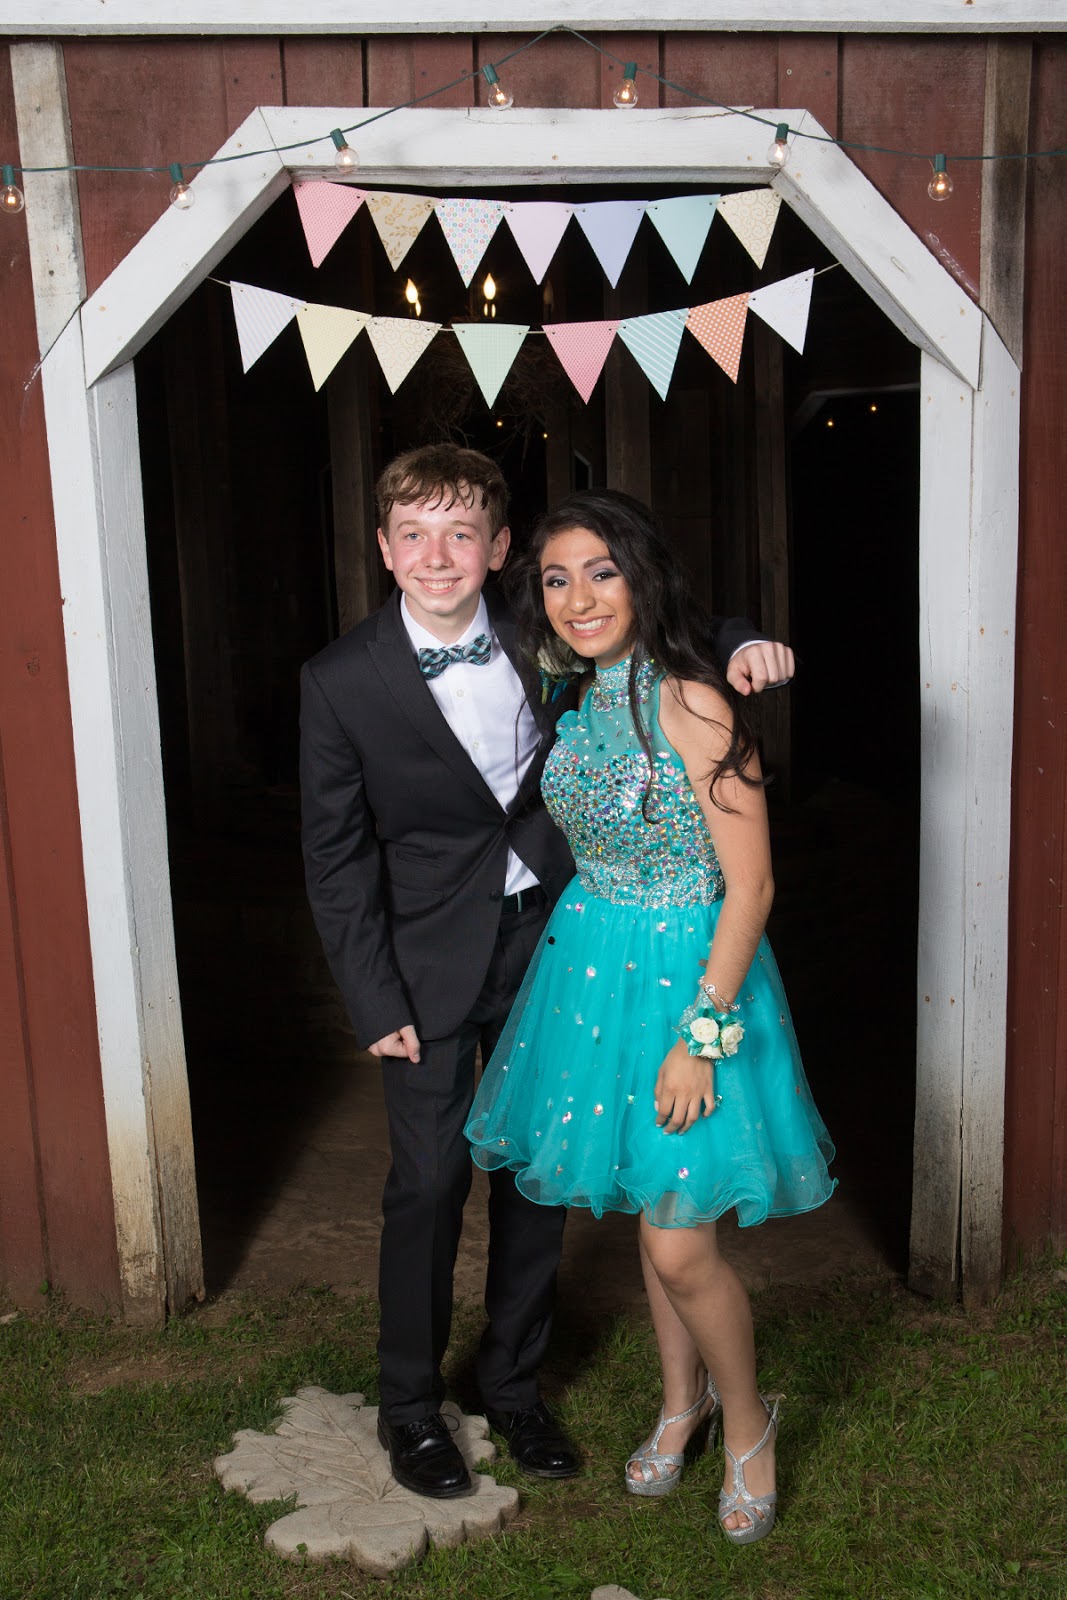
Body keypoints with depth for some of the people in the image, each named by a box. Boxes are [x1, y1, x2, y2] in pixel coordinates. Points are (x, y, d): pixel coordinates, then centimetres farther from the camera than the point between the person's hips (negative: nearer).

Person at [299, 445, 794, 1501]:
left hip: (549, 938, 3)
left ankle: (512, 1382, 35)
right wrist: (376, 1004, -10)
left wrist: (741, 646, -10)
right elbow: (335, 857, -8)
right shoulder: (342, 682, -14)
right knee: (429, 1178, 2)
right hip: (432, 957, -3)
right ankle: (409, 1403, 27)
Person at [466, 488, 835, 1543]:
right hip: (591, 969, 7)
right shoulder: (572, 703, 4)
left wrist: (700, 1037, -19)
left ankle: (746, 1419, 28)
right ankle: (682, 1403, 40)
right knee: (648, 1217, 19)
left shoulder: (693, 704, -18)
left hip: (691, 973, -6)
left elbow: (749, 884, -18)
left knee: (679, 1246, -1)